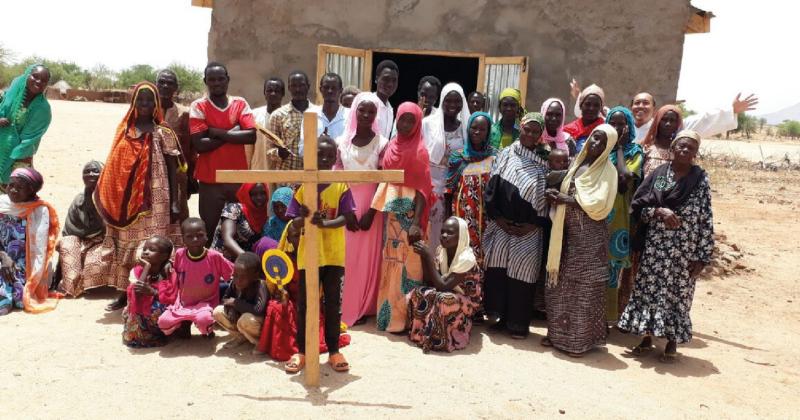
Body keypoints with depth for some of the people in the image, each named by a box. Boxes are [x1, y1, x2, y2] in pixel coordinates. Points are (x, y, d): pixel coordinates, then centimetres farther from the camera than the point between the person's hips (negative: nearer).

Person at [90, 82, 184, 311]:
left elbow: (172, 169, -2)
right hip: (126, 200, 4)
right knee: (125, 244, 9)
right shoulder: (124, 130, 10)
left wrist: (174, 202, -8)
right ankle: (125, 293, 19)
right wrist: (107, 197, 9)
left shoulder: (162, 133, -1)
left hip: (153, 200, -4)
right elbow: (115, 167, 12)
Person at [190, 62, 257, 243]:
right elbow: (199, 145, -12)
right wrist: (232, 133, -10)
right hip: (210, 181, -2)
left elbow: (251, 136, -9)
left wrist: (217, 132, -11)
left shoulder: (240, 103, 5)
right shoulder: (198, 106, -1)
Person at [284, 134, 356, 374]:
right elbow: (294, 222, -1)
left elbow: (346, 218, -10)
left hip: (334, 255, 0)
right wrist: (304, 218, -25)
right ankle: (301, 351, 21)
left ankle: (334, 351, 21)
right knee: (304, 304, 8)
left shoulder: (341, 186, -1)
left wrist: (325, 223, -28)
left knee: (333, 303, 8)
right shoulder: (302, 187, 1)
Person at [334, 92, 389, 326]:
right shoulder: (342, 142, 3)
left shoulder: (382, 144, -2)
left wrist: (371, 213, -10)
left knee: (366, 258, 4)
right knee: (343, 258, 3)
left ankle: (362, 309, 16)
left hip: (369, 208, -1)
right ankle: (342, 307, 14)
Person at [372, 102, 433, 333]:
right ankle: (389, 314, 23)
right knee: (390, 262, 12)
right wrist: (374, 211, 10)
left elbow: (423, 189, -13)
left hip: (410, 212, -6)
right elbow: (384, 180, 13)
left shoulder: (419, 150, -7)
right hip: (391, 212, 6)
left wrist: (416, 222, -22)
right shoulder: (391, 146, 10)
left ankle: (403, 318, 5)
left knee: (406, 262, -3)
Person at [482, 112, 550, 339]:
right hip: (501, 225, 1)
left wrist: (534, 224, -8)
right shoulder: (504, 155, 6)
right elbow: (491, 189, 4)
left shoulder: (545, 162, 2)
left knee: (521, 272, 0)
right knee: (497, 270, -1)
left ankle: (517, 323, 11)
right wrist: (498, 218, -4)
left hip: (529, 229, -1)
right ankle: (498, 316, 12)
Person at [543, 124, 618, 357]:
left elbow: (599, 205, -15)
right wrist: (557, 197, -4)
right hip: (567, 233, 6)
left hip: (590, 236, -6)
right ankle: (559, 333, 22)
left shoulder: (607, 170, -5)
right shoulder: (578, 163, 13)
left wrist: (567, 200, -10)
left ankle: (580, 340, 11)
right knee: (561, 284, 9)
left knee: (584, 288, 1)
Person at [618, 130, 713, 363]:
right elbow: (637, 207, 2)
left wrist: (702, 257, -7)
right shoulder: (658, 174, 3)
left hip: (684, 252, -2)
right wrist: (659, 211, -17)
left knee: (677, 293, 5)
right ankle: (647, 337, 20)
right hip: (654, 247, 2)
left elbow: (706, 221, -3)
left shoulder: (700, 180, -2)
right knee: (649, 289, 5)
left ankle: (672, 342, 19)